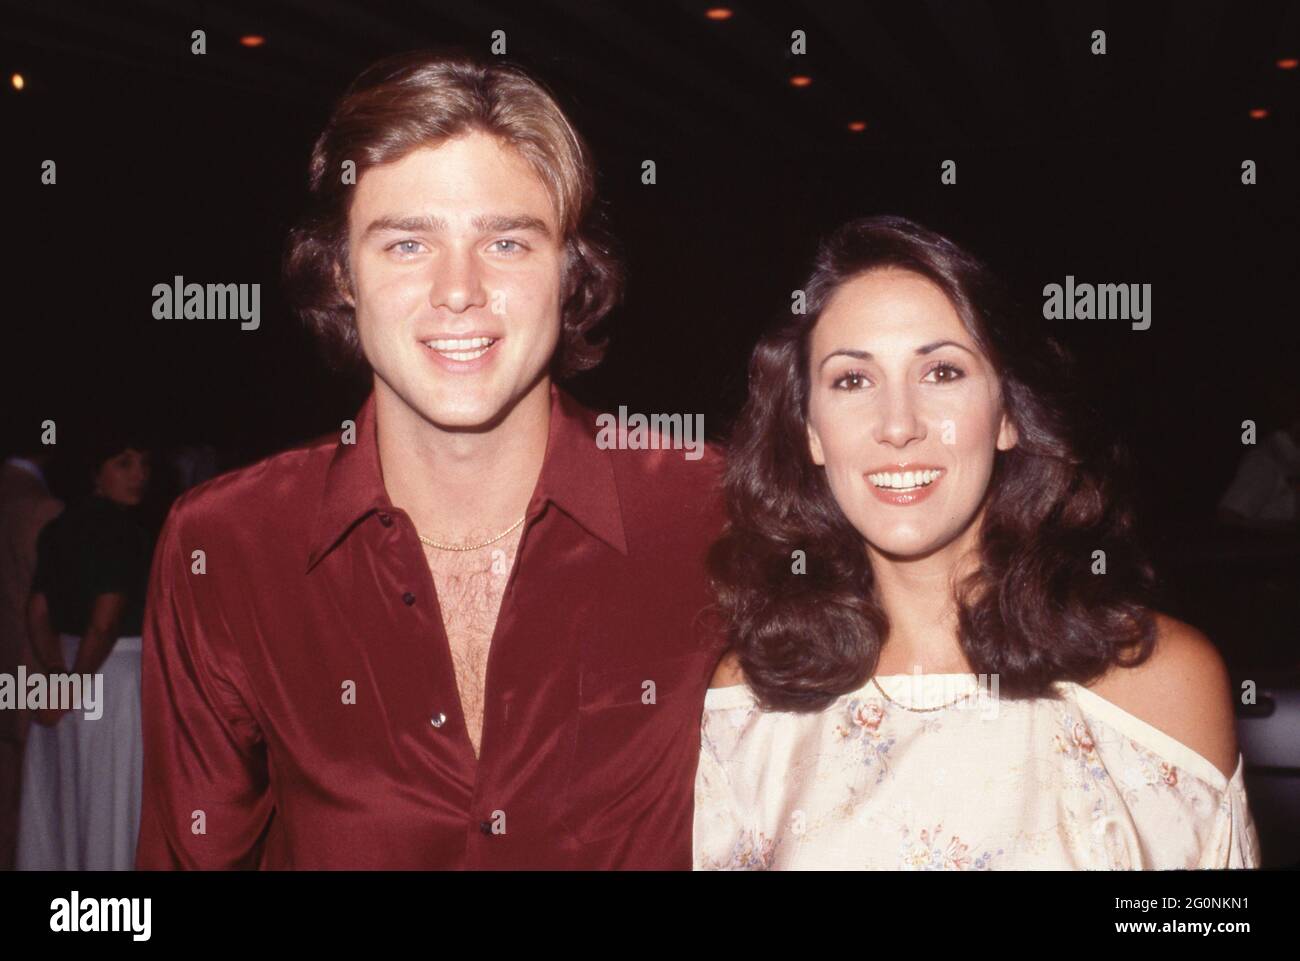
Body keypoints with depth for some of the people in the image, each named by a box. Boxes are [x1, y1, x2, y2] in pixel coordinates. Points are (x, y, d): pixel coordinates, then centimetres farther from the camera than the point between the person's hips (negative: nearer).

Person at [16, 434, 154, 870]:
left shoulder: (59, 527, 9)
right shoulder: (124, 530, -15)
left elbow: (38, 613, 3)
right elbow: (106, 621, -22)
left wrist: (58, 678, -5)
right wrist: (72, 689, -14)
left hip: (68, 667, 8)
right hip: (112, 672, -8)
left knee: (60, 795, 17)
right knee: (110, 799, 2)